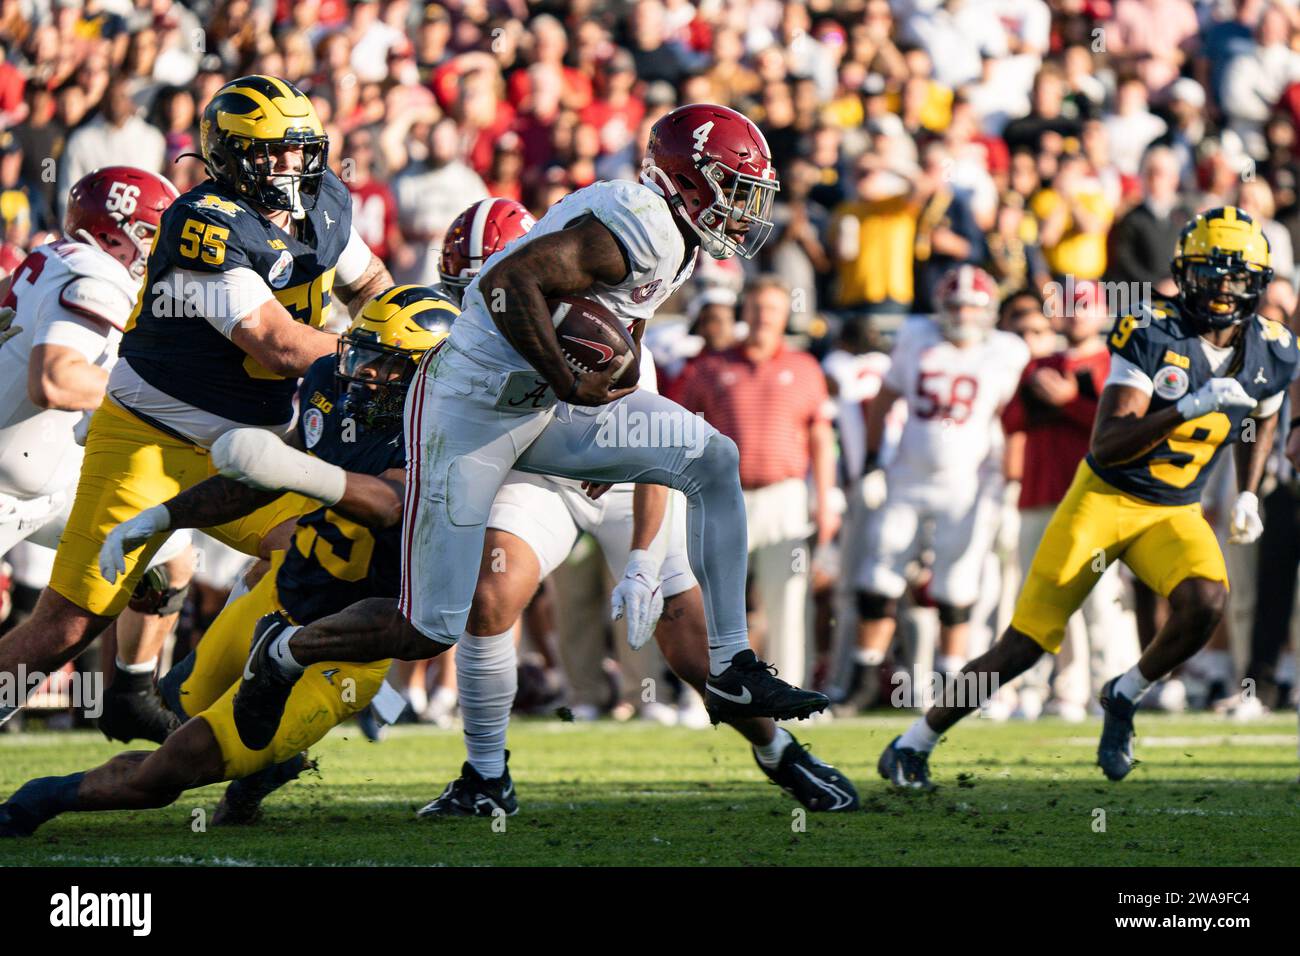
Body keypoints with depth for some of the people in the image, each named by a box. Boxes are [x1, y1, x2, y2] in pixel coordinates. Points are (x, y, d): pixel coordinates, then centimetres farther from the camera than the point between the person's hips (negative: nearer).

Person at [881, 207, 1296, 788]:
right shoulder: (1151, 334, -19)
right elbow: (1107, 444, -26)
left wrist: (1247, 496, 11)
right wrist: (1190, 408, -36)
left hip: (1173, 514, 4)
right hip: (1104, 497, -4)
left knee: (1206, 600, -29)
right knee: (1020, 648, -2)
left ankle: (1125, 696, -1)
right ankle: (914, 744, 15)